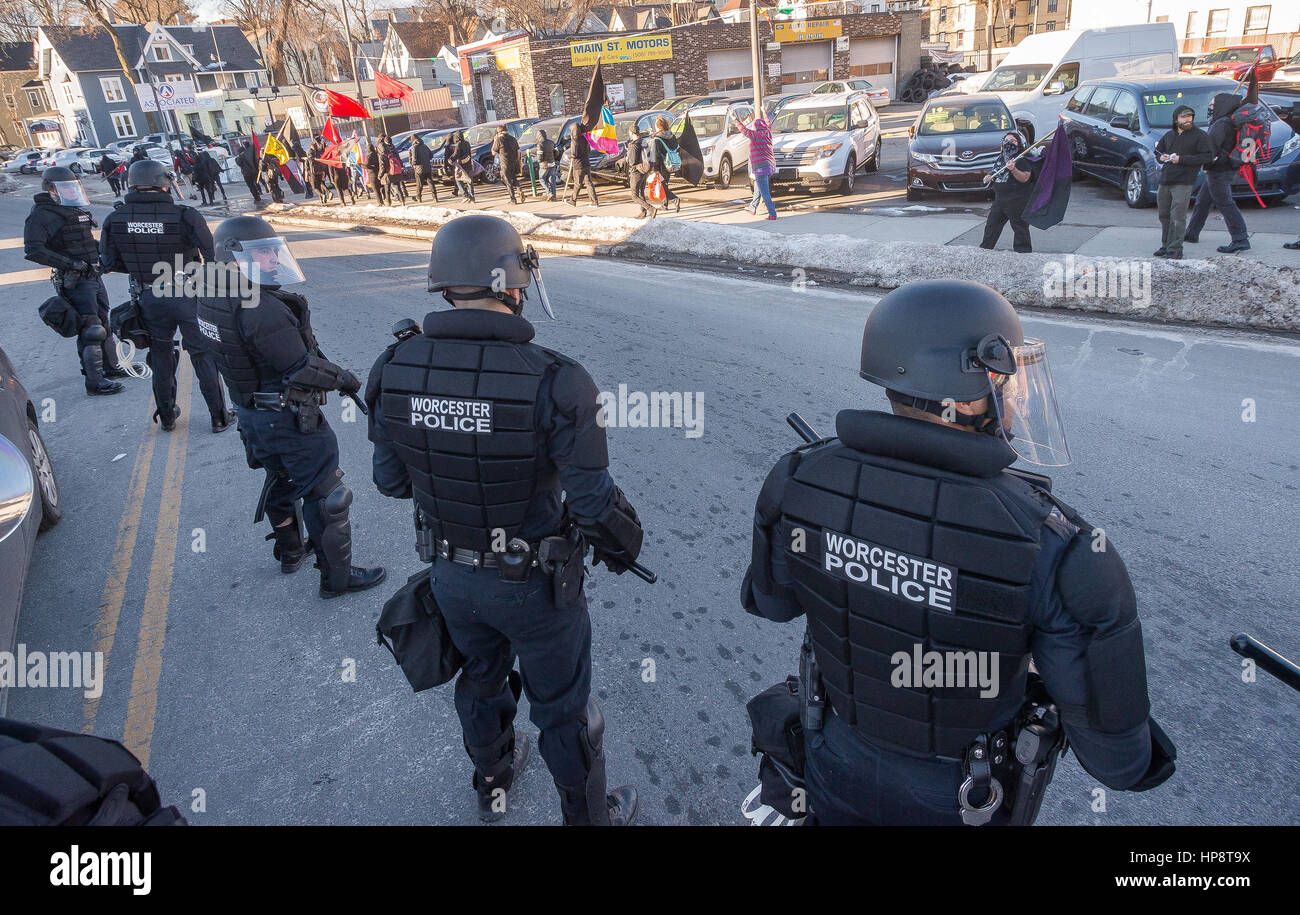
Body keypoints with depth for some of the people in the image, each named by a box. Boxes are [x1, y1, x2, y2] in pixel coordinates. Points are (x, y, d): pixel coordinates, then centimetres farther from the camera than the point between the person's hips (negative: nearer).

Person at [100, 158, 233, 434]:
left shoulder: (115, 220, -6)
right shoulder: (183, 215, -18)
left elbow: (108, 263, 2)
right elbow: (213, 257, -17)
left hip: (149, 298, 3)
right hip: (187, 296, -3)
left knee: (161, 356, 20)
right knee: (203, 356, 10)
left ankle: (166, 416, 33)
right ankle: (219, 418, 15)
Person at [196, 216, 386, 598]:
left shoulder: (212, 298, 0)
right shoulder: (263, 310, -29)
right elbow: (303, 371, -26)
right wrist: (344, 378, -9)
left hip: (249, 412, 9)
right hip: (289, 419, -9)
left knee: (281, 481, 28)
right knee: (325, 496, 4)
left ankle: (289, 551, 47)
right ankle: (336, 577, 14)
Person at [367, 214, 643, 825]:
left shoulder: (394, 370, -15)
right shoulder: (554, 382, -30)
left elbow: (392, 481, -3)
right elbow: (594, 504, -24)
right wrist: (625, 544, -2)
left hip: (450, 573, 5)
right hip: (534, 584, -4)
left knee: (479, 680, 32)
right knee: (563, 709, 19)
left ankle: (492, 782, 59)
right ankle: (590, 816, 44)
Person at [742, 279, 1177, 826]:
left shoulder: (800, 481, -25)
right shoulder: (1058, 552, -34)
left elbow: (771, 602, -4)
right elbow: (1115, 754, -22)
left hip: (837, 768, 2)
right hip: (962, 801, -1)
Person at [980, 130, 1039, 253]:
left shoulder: (1022, 159, -8)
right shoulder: (1000, 158, 16)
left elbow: (1025, 178, -20)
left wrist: (1013, 169, -35)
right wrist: (989, 178, 8)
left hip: (1017, 201, -7)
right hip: (999, 199, 8)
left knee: (1020, 227, -3)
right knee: (991, 225, 13)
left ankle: (1023, 253, 4)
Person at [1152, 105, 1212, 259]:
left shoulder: (1199, 135, -2)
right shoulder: (1169, 135, 15)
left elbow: (1208, 156, -10)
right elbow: (1158, 150, 29)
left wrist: (1182, 159, -16)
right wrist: (1161, 156, 4)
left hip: (1183, 183, -6)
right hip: (1165, 181, 6)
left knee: (1177, 217, -10)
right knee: (1164, 215, 13)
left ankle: (1175, 250, -7)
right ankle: (1166, 246, 26)